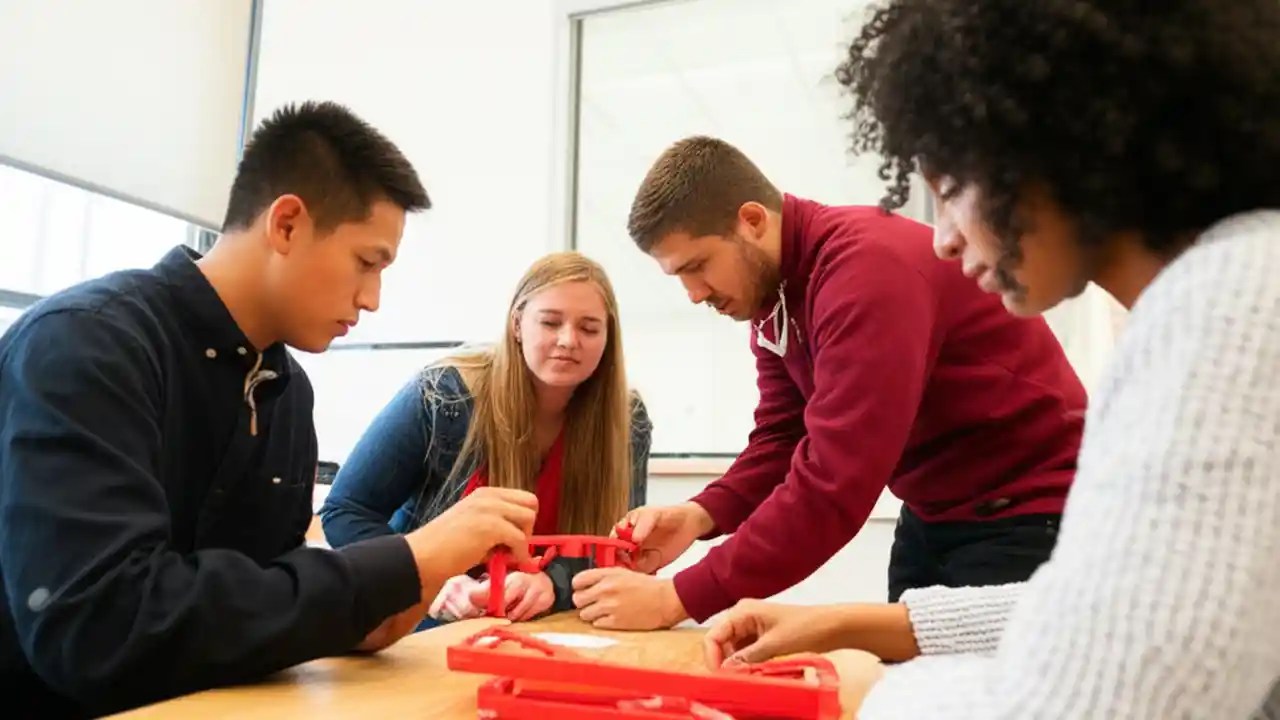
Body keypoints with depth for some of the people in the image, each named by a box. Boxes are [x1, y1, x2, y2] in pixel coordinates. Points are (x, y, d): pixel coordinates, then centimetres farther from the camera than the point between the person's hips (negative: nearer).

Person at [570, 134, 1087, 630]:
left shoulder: (867, 266, -29)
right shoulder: (769, 288, 0)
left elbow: (835, 485, -34)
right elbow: (781, 437, 1)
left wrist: (679, 598, -31)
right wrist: (700, 514, -18)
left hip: (1027, 513, -7)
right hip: (934, 517, 8)